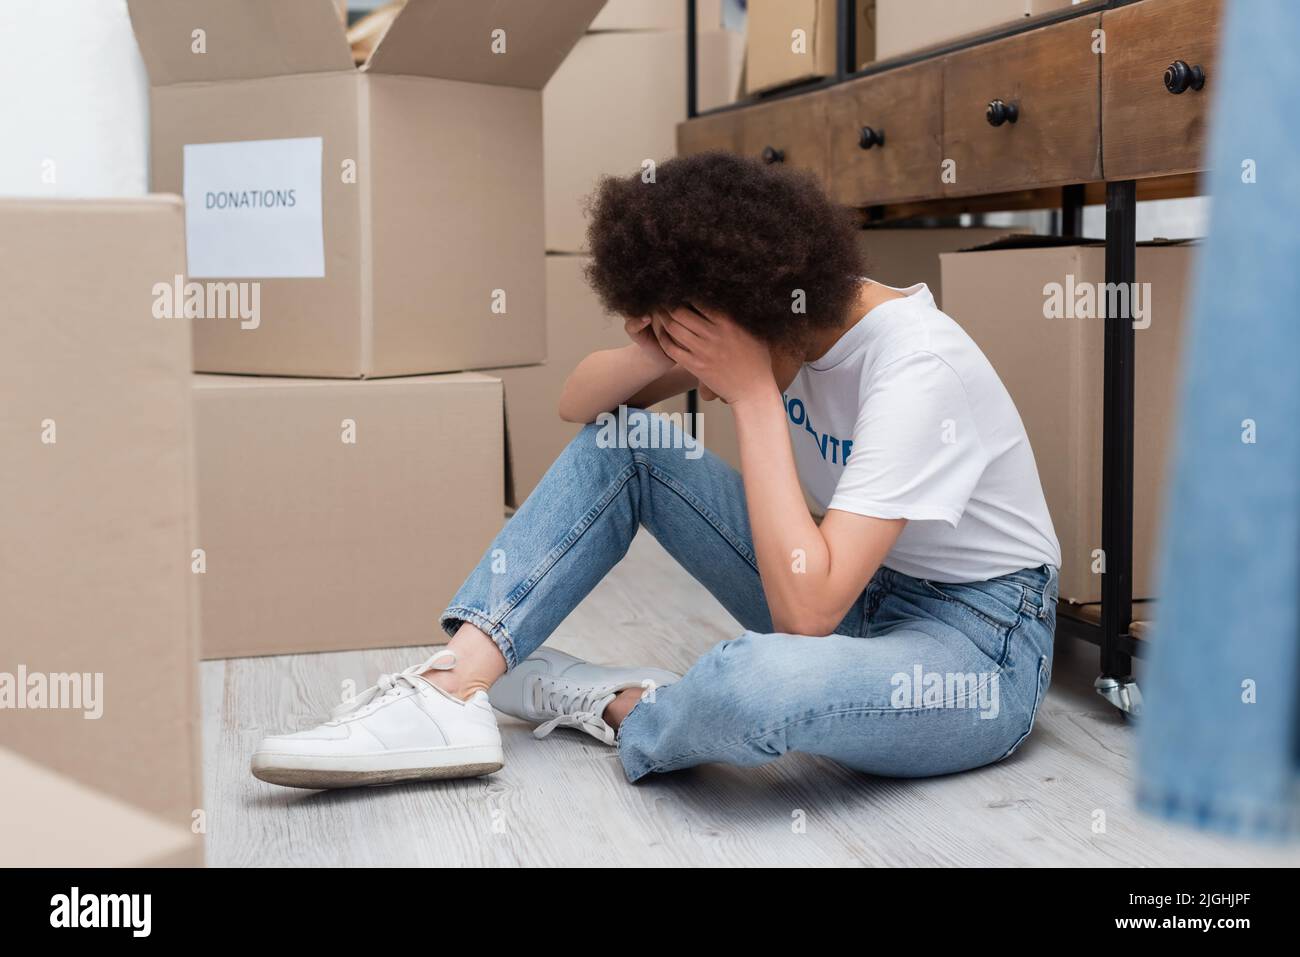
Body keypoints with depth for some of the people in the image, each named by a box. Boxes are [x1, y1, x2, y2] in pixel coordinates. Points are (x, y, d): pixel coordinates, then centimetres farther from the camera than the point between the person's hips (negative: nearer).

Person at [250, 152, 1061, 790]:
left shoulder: (917, 369, -27)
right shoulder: (782, 319, -5)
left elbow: (805, 613, -32)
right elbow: (580, 404, 2)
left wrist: (753, 393, -30)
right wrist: (659, 351, -20)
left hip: (983, 647, -7)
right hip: (853, 596, 7)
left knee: (753, 685, -41)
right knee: (620, 440, -4)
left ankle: (614, 709, -5)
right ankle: (453, 694, -14)